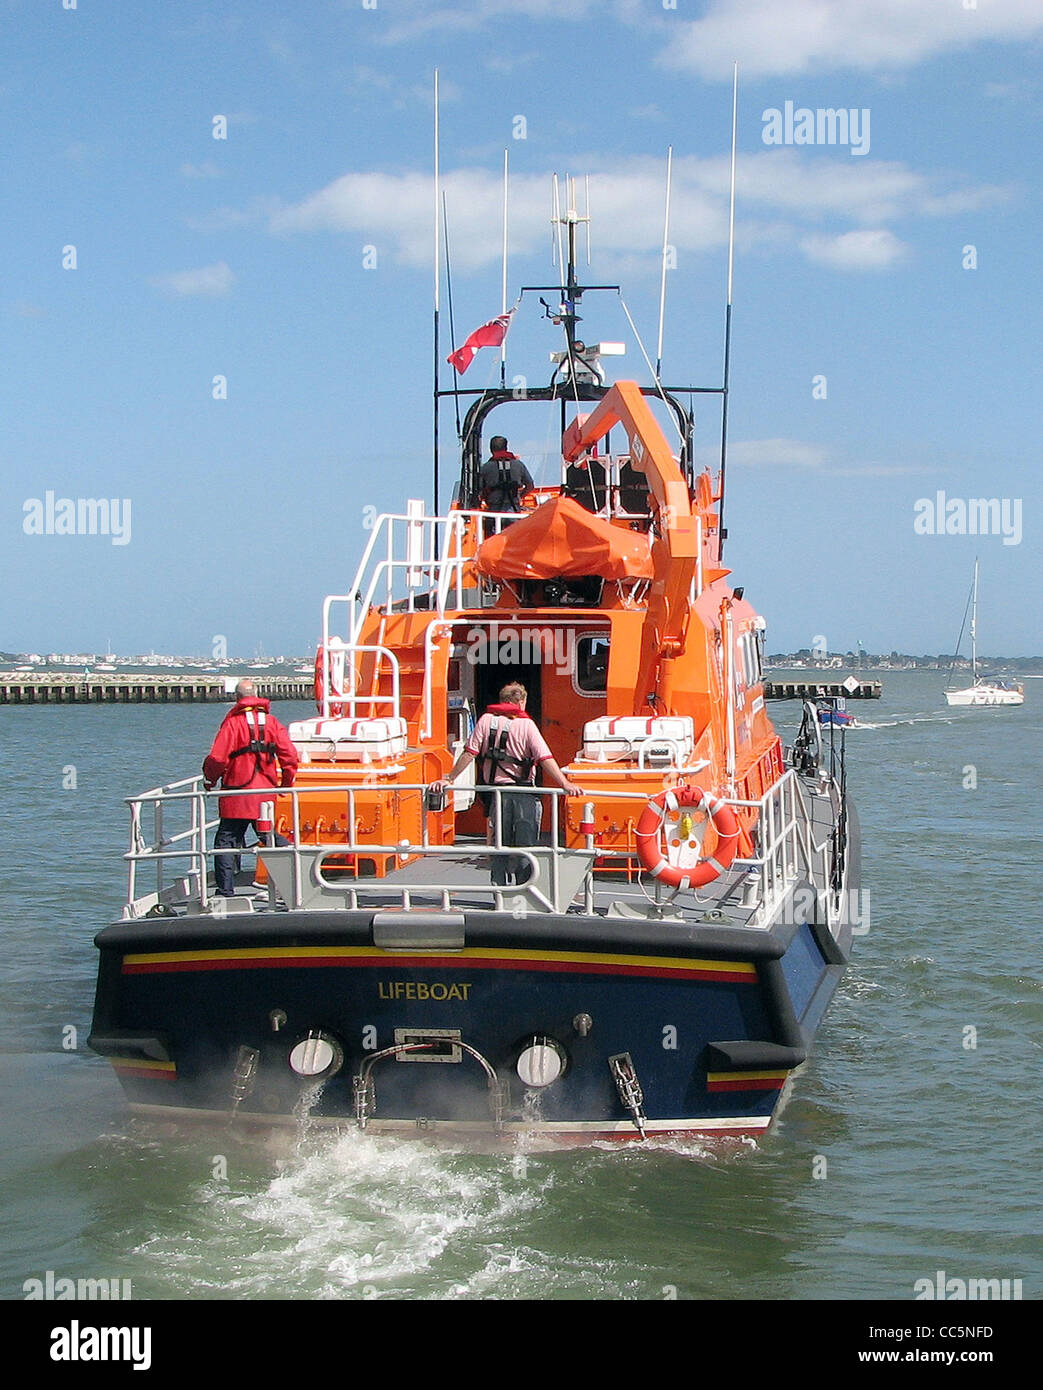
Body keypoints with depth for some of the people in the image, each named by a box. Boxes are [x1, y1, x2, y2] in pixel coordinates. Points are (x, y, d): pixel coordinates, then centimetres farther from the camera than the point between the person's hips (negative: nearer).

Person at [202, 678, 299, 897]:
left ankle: (225, 891, -3)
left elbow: (217, 759, -13)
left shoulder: (232, 723, -8)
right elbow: (290, 756, 2)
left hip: (237, 793, -4)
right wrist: (286, 782, 17)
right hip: (266, 793, 4)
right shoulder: (272, 722, 6)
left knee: (226, 841, 2)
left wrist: (209, 780, 6)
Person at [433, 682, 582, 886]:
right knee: (525, 846, 4)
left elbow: (469, 753, 0)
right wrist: (565, 784, -14)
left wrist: (449, 779, 7)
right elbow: (545, 758, -12)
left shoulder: (486, 720, 3)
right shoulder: (526, 724, -3)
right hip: (523, 795, -2)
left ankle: (500, 888, 9)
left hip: (495, 789, 2)